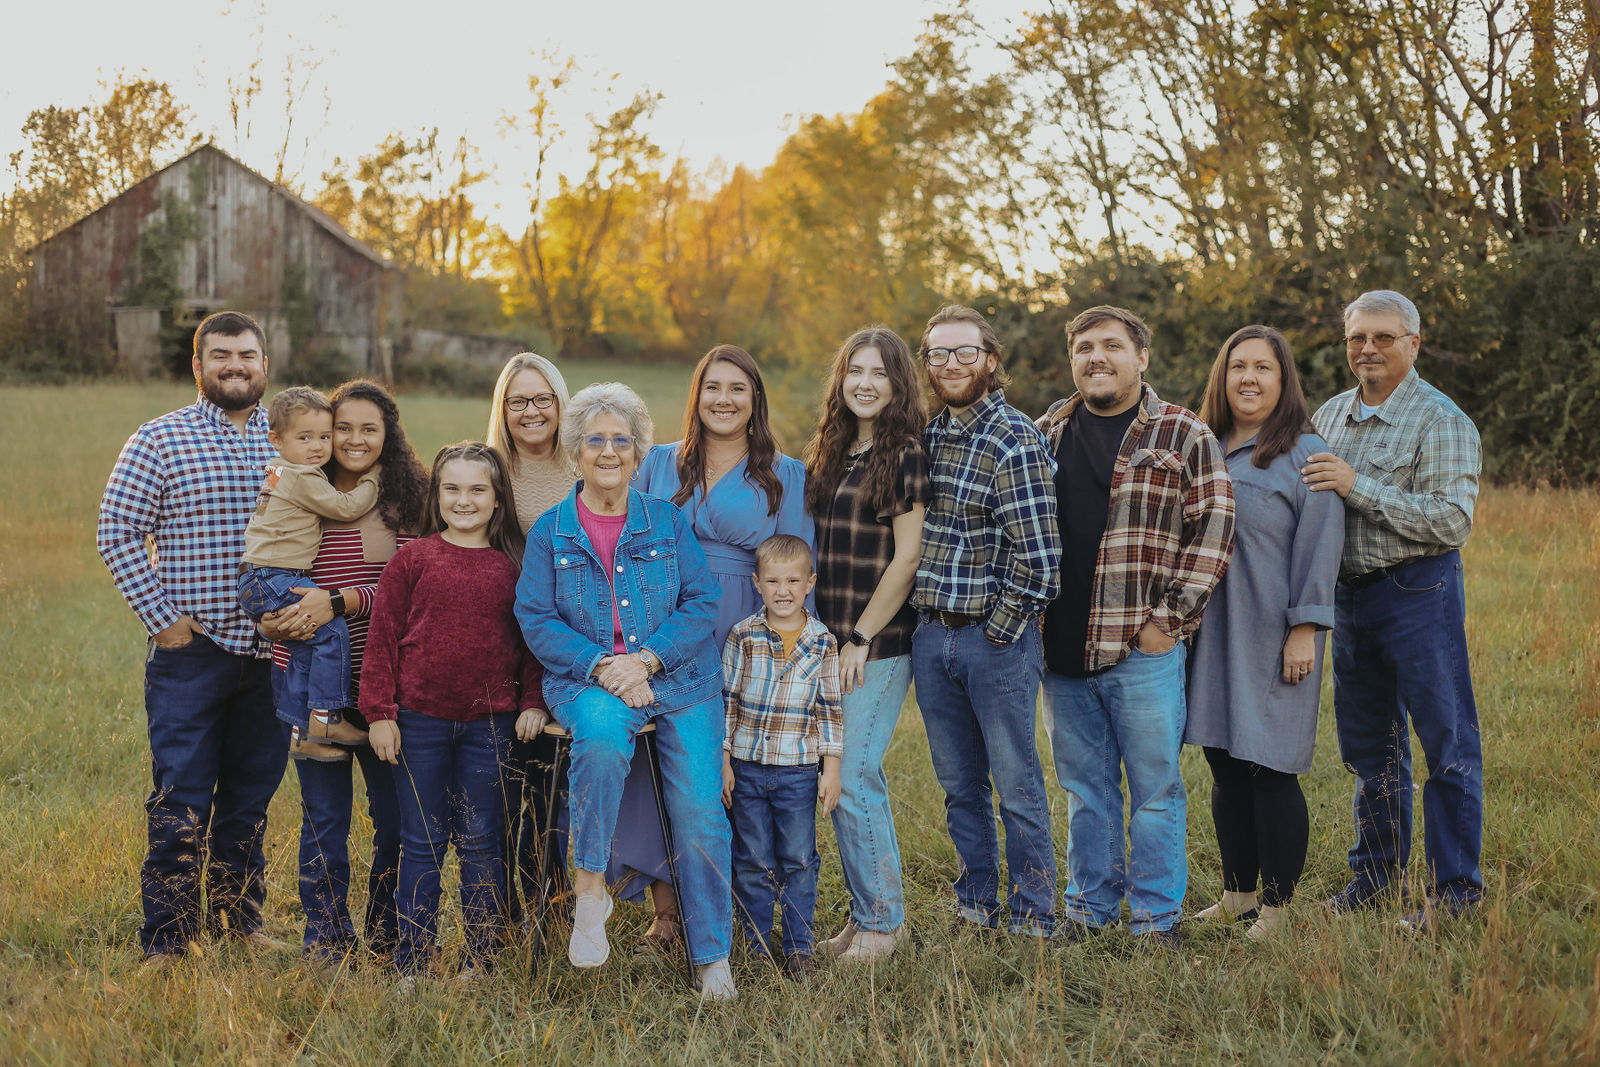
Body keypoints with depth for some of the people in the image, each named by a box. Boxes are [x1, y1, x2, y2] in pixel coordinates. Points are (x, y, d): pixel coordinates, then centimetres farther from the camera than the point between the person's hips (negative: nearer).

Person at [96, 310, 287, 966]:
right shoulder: (159, 441, -2)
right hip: (191, 652, -4)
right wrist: (162, 617, -9)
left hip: (270, 652, 4)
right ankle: (166, 940, 6)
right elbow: (118, 532, -4)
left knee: (252, 795, 13)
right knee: (180, 801, -2)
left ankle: (238, 920, 26)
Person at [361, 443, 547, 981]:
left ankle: (479, 961, 19)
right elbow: (383, 639, 1)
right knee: (422, 844, 7)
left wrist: (533, 701, 2)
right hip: (420, 721, -1)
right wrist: (380, 712, -3)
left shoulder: (515, 566, 5)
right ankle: (412, 965, 15)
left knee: (482, 843, 9)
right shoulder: (412, 559, 0)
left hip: (491, 725, 1)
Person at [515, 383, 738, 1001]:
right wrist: (602, 666, -15)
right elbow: (535, 619, 0)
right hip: (588, 682, -1)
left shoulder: (668, 522, 8)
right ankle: (589, 887, -23)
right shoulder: (550, 531, 7)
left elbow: (703, 603, 2)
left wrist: (647, 659, -14)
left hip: (680, 680, 2)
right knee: (602, 732, -37)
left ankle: (712, 956, 9)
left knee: (700, 812, -7)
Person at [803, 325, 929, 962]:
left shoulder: (905, 456, -7)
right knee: (851, 780, 9)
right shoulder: (829, 455, 14)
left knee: (852, 777, -8)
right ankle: (867, 915, 19)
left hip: (878, 644, -7)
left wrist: (861, 638, -12)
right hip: (826, 642, 7)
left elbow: (906, 558, -11)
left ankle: (882, 921, 5)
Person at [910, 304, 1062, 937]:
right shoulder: (927, 435, 9)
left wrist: (999, 631, -12)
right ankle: (976, 907, 27)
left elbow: (1039, 557, -18)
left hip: (995, 638, -6)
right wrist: (918, 617, 11)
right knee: (959, 787, 15)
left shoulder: (1014, 441, -13)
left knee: (1018, 789, 3)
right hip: (930, 637, 6)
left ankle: (1033, 922, 13)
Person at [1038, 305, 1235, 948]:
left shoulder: (1183, 435, -1)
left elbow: (1214, 527, -4)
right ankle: (1090, 906, 26)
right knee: (1084, 786, 13)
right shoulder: (1048, 434, 12)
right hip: (1062, 649, 4)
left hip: (1143, 648, -4)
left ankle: (1157, 917, 14)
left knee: (1154, 786, 3)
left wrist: (1169, 616, -9)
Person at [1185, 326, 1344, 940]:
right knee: (1225, 767, 10)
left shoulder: (1306, 454, -4)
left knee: (1270, 770, -4)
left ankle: (1276, 908, 7)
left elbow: (1319, 548, -9)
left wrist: (1304, 630, -14)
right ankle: (1237, 896, 20)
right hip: (1211, 631, 6)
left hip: (1272, 635, -6)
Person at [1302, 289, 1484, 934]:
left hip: (1418, 591, -7)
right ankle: (1377, 872, 26)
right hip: (1349, 592, 7)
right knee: (1368, 746, 14)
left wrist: (1359, 488, -23)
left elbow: (1451, 522, -19)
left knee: (1446, 743, -2)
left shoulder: (1442, 421, -9)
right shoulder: (1330, 416, 12)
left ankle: (1455, 888, 6)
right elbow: (1311, 504, 25)